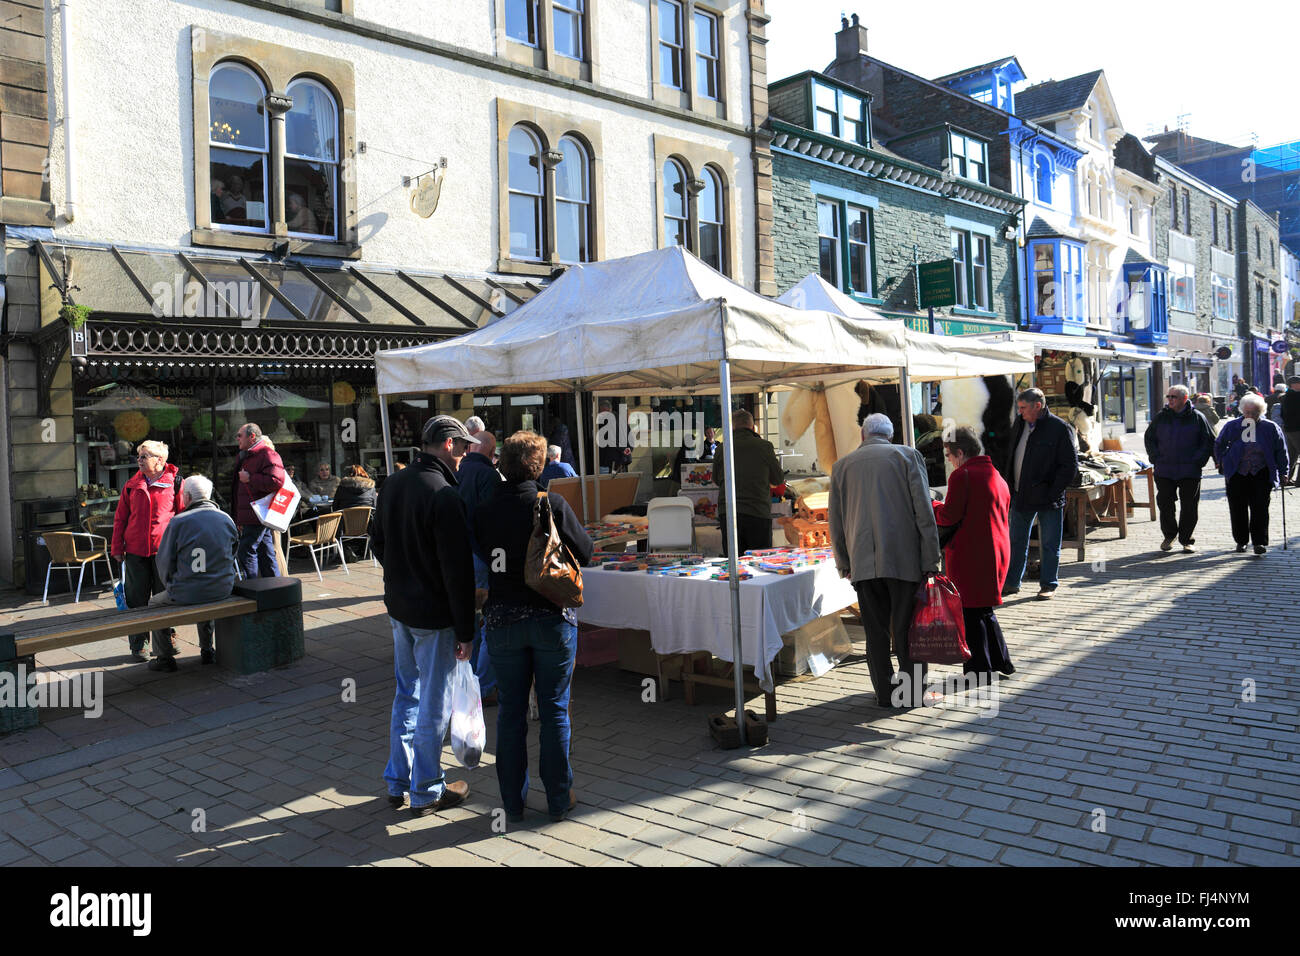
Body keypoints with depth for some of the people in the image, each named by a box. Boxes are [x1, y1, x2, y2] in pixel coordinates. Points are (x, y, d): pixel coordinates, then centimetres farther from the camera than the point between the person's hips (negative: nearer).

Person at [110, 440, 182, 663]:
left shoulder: (175, 482, -1)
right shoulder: (132, 484, 9)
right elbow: (120, 517, 12)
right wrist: (117, 548, 8)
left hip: (164, 550, -3)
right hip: (135, 551, 3)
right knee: (136, 598, 6)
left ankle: (164, 645, 19)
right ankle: (137, 646, 16)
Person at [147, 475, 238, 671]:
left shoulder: (178, 522, -10)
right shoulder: (226, 519, 3)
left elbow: (164, 561, -3)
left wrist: (172, 586, 14)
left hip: (187, 593, -4)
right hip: (223, 590, 4)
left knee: (155, 603, 24)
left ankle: (165, 658, 25)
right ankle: (208, 651, 36)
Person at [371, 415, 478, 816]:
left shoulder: (392, 484, 4)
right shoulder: (444, 495, -22)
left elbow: (378, 543, 15)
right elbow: (458, 570, -21)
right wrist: (466, 631, -16)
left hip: (398, 607, 8)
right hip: (434, 616, -8)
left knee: (406, 695, 21)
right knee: (434, 705, 6)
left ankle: (397, 782, 31)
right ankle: (426, 791, 19)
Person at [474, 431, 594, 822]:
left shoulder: (484, 512, -6)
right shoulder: (554, 505, -12)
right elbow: (585, 554, -4)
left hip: (502, 620, 2)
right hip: (552, 618, -2)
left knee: (511, 710, 13)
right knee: (554, 709, 10)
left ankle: (513, 803, 22)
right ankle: (559, 799, 20)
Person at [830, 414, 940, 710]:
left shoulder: (842, 465, 10)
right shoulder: (907, 455, 4)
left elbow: (835, 520, 12)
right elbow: (924, 511, -3)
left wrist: (843, 562, 20)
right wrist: (931, 560, -2)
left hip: (863, 562, 2)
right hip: (904, 559, -1)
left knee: (876, 632, 8)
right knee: (906, 629, 6)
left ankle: (885, 694, 12)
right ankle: (912, 691, 12)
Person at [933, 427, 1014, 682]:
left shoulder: (962, 475, -12)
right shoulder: (997, 477, 14)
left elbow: (949, 516, -16)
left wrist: (933, 506, 4)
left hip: (970, 554, -8)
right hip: (997, 551, 8)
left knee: (970, 611, 2)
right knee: (983, 608, 21)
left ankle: (979, 670, 9)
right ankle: (1001, 662, 27)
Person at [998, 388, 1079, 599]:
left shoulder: (1059, 429, -11)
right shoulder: (1019, 425, 8)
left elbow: (1070, 466, -11)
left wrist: (1053, 493, -16)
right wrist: (1008, 485, 9)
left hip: (1047, 499, -6)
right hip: (1021, 496, 6)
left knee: (1049, 545, 6)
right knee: (1016, 541, 12)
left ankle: (1048, 584, 18)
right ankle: (1011, 582, 22)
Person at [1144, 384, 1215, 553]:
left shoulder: (1197, 418, 1)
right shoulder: (1161, 417, 7)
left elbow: (1209, 441, 5)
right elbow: (1149, 438, 15)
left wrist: (1199, 460, -5)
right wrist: (1156, 458, 3)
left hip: (1190, 471, -2)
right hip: (1164, 471, 2)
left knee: (1189, 506, 3)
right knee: (1165, 504, 2)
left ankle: (1187, 540, 15)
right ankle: (1169, 535, 21)